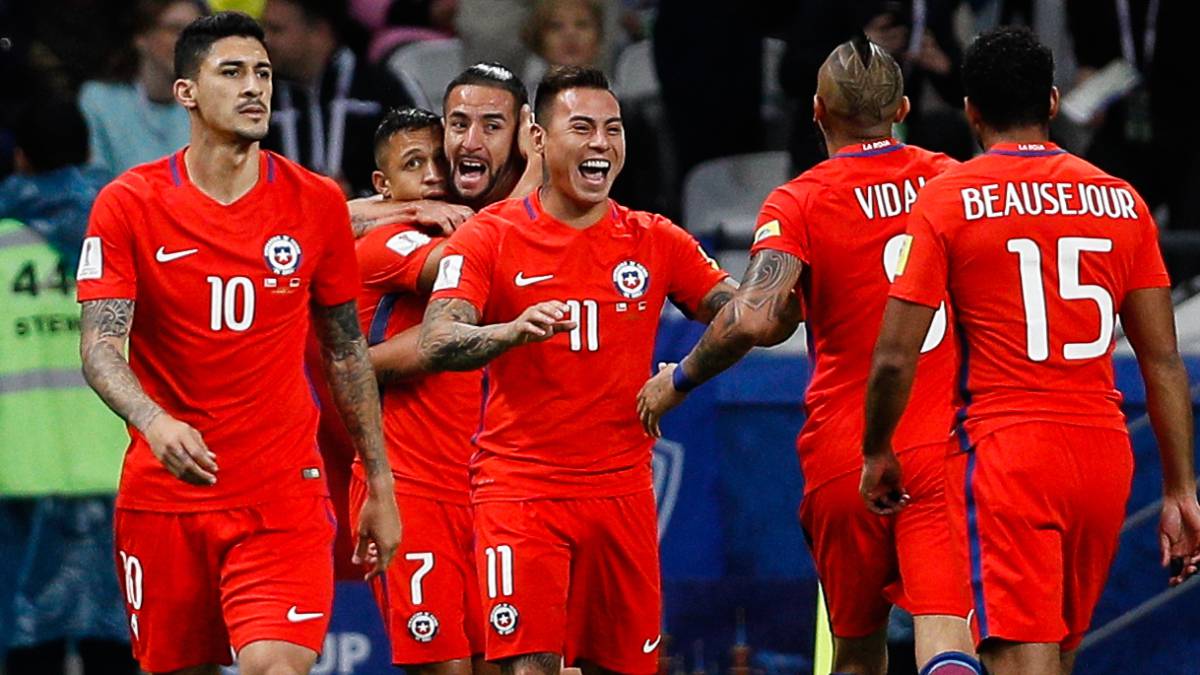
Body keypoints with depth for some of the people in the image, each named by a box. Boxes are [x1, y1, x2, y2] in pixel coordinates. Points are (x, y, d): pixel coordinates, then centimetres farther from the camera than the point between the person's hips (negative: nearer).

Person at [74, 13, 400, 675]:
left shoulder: (317, 203, 3)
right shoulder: (128, 204, -3)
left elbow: (346, 351, 12)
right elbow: (100, 346, -11)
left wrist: (380, 484, 12)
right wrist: (154, 422, -31)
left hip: (284, 492, 0)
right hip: (164, 492, 0)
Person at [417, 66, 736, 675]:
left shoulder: (655, 241, 9)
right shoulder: (492, 236, -1)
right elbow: (435, 345, -13)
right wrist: (515, 331, -32)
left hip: (621, 488, 4)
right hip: (520, 484, -4)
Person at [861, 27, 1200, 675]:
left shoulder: (947, 199, -2)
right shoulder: (1122, 202, 9)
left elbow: (895, 358, -5)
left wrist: (877, 455, 11)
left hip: (1006, 451, -5)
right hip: (1106, 452, 5)